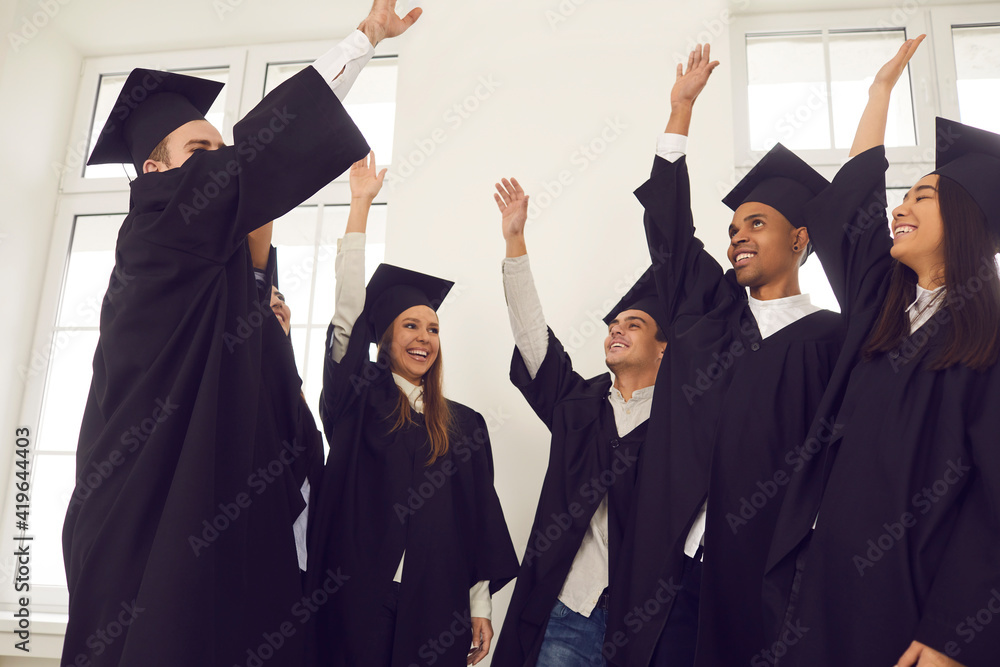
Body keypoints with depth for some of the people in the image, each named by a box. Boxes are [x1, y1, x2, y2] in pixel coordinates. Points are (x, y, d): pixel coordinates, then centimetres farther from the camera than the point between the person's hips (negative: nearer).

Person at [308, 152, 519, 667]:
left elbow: (480, 515, 8)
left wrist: (480, 605, 3)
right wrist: (361, 204, -8)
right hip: (357, 598, -2)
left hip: (435, 606, 2)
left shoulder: (465, 425, 8)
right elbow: (347, 309, -8)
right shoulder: (358, 399, 2)